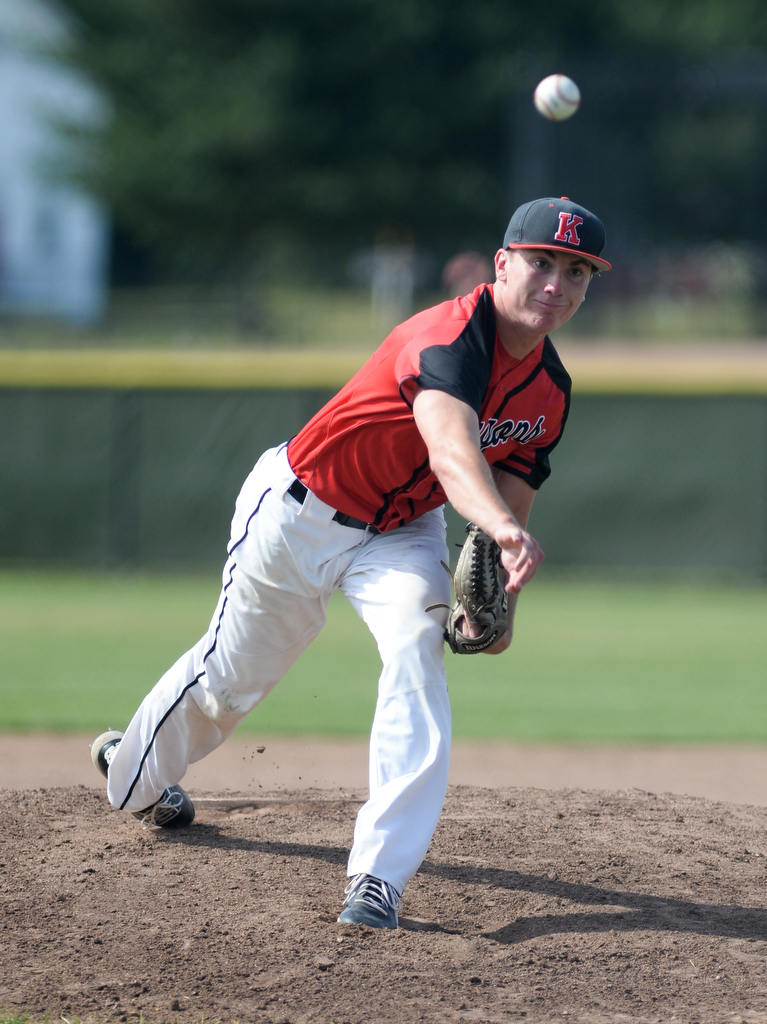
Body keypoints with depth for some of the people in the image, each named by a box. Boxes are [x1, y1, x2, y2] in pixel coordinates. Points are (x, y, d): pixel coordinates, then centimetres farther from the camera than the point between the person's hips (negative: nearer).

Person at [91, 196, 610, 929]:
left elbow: (511, 504, -2)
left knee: (417, 649, -24)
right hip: (300, 512, -5)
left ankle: (381, 875, -27)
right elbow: (450, 448, -53)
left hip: (402, 533, 5)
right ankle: (133, 771, 47)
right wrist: (503, 530, -72)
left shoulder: (549, 392, -9)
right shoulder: (451, 336, -34)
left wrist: (498, 600, -22)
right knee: (233, 671, 13)